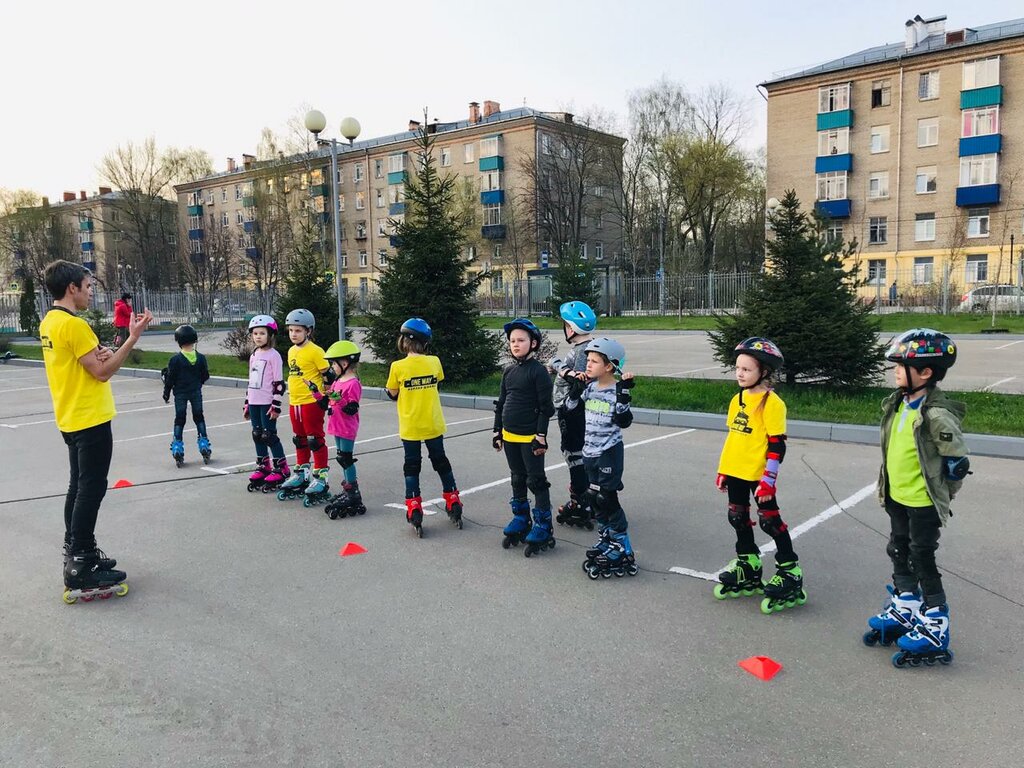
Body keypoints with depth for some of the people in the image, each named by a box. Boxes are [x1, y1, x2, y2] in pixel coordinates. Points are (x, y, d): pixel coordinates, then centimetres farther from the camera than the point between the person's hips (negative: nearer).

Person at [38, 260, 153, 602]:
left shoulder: (49, 322, 11)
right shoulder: (74, 325, -19)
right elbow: (102, 372, -19)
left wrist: (97, 354, -2)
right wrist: (133, 337, -19)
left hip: (72, 419, 10)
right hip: (90, 420, -10)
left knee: (79, 487, 17)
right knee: (91, 490, -6)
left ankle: (77, 554, 27)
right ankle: (80, 575, -3)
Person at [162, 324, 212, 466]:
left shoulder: (175, 359, -13)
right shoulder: (201, 358, -5)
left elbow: (170, 379, -8)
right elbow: (205, 377, 2)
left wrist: (166, 394, 4)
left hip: (180, 393, -2)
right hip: (196, 392, 2)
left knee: (179, 419, 6)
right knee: (199, 417, 13)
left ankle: (177, 448, 3)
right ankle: (204, 445, 10)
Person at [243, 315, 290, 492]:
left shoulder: (273, 355, -9)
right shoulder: (253, 356, 14)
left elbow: (279, 382, -12)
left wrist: (276, 405, -16)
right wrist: (246, 404, 20)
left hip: (267, 403, -7)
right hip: (254, 403, 7)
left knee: (269, 436, -6)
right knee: (257, 435, 11)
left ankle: (281, 469, 4)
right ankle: (263, 467, 21)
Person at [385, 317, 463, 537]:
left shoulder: (398, 367, -14)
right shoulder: (434, 362, -6)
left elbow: (393, 394, -3)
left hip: (410, 427, -3)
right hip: (433, 424, 3)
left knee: (412, 466, 8)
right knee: (440, 461, 17)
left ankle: (414, 512, 3)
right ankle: (454, 506, 23)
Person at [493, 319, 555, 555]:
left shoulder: (538, 371, -11)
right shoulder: (509, 372, 9)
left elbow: (545, 407, -13)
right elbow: (501, 403, 15)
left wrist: (541, 436, -16)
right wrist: (497, 431, 13)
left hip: (530, 437, -7)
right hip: (509, 436, 7)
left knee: (536, 481, -1)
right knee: (517, 480, 17)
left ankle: (542, 529, 6)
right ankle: (520, 520, 30)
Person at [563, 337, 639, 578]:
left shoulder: (617, 391, -14)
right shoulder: (589, 387, 4)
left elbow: (623, 421, -21)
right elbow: (570, 407, 8)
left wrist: (623, 394, -29)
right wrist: (575, 387, -6)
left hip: (609, 452, -7)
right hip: (590, 451, 7)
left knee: (606, 499, -5)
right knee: (593, 497, 15)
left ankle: (622, 550, 7)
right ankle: (607, 538, 33)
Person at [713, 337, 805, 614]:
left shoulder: (771, 402, -14)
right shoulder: (738, 399, 9)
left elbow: (777, 445, -16)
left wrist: (768, 479, -19)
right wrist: (723, 469, 17)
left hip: (758, 474, -8)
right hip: (735, 471, 8)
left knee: (770, 521, 0)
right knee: (738, 518, 16)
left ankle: (789, 573, 12)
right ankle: (748, 567, 31)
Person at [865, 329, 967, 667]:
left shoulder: (937, 414, -23)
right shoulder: (898, 403, 3)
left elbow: (957, 463, -17)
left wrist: (939, 497, -6)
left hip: (922, 504, -8)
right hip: (897, 498, 9)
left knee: (923, 563, 2)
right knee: (899, 554, 20)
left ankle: (934, 631, 16)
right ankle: (905, 612, 38)